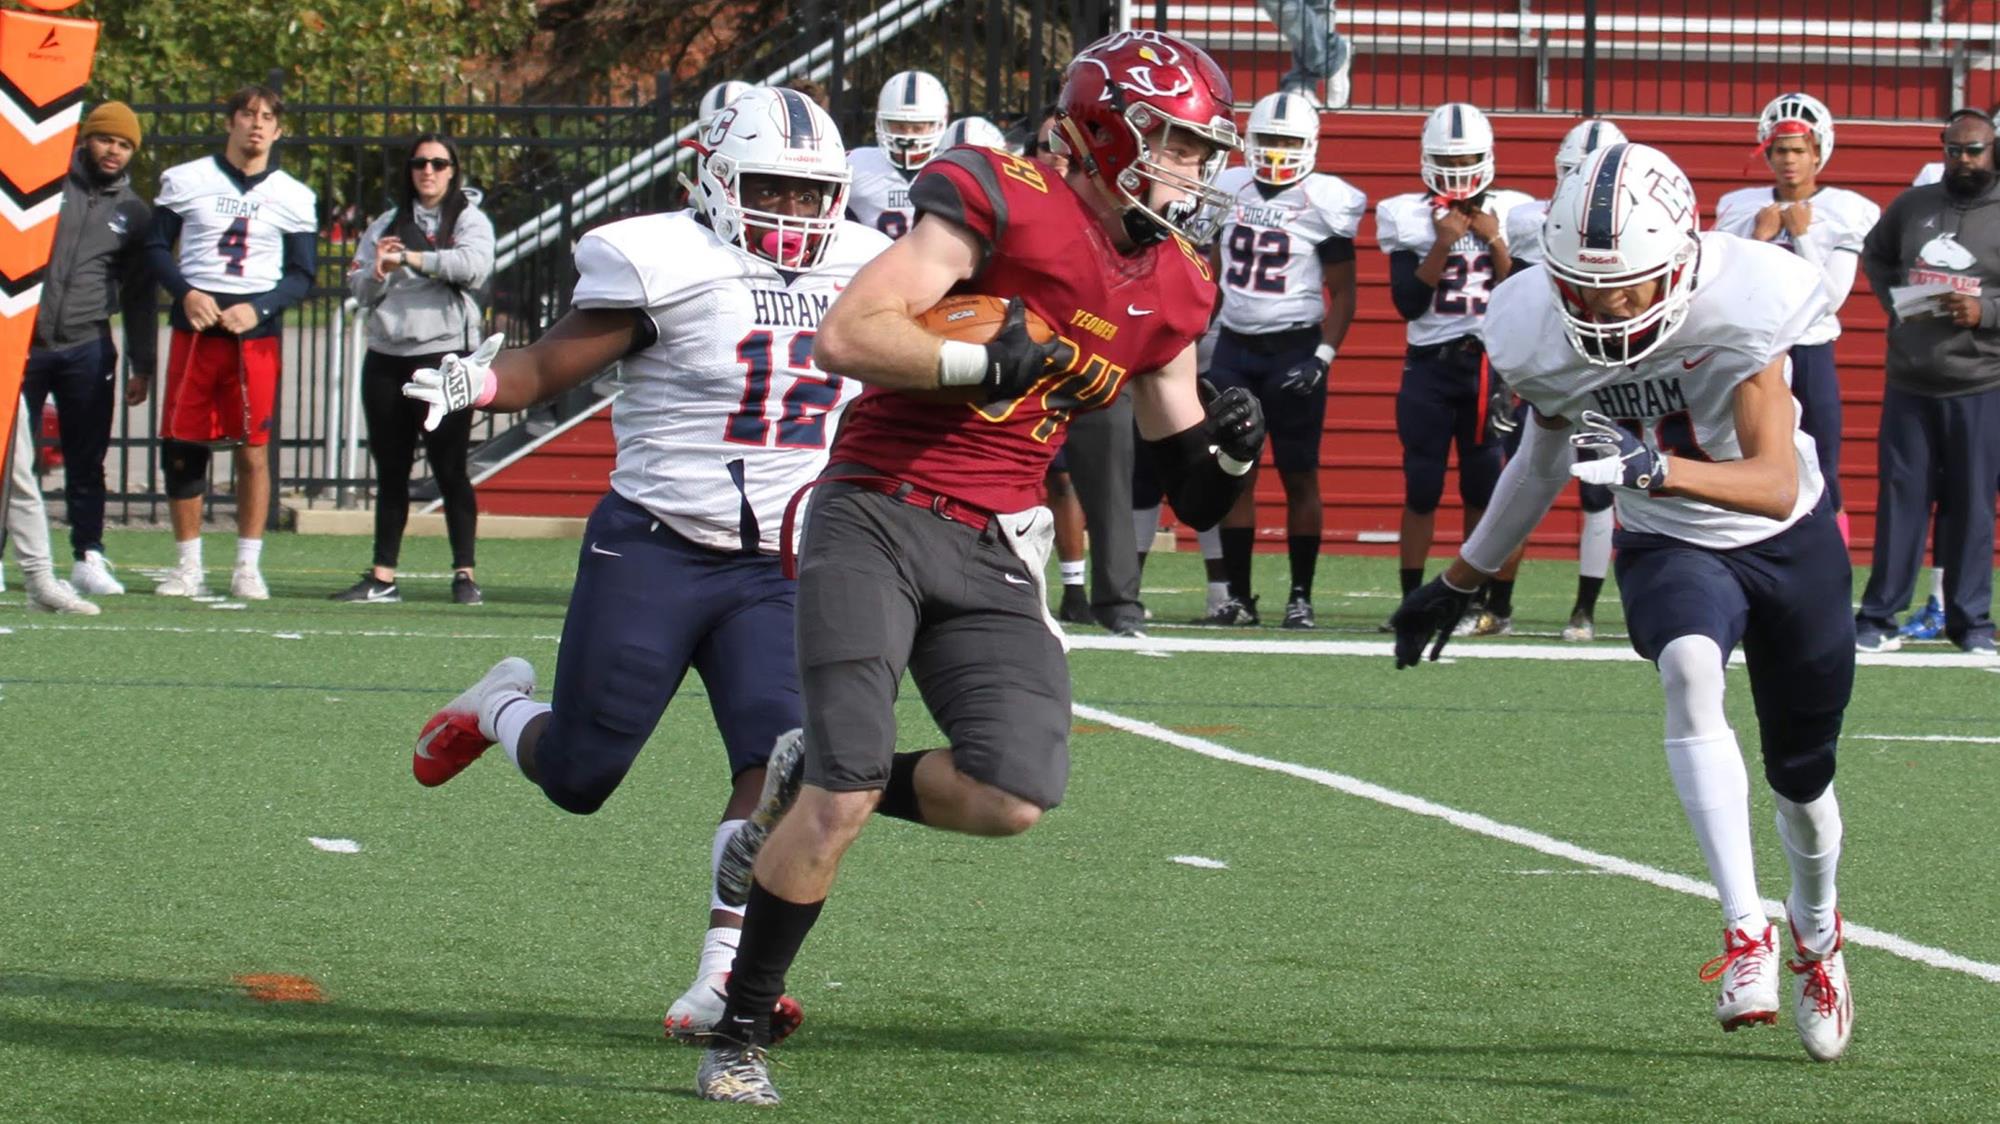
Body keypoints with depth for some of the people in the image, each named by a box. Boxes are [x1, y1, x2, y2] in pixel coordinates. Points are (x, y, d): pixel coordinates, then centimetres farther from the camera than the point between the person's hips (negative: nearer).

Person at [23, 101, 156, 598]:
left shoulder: (135, 213, 11)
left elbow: (139, 296, 15)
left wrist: (143, 366, 11)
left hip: (88, 347, 2)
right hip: (23, 339, -2)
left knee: (86, 460, 3)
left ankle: (89, 557, 9)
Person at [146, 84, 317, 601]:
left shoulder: (293, 198, 6)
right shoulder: (185, 181, 7)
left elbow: (302, 275, 6)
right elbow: (156, 248, 9)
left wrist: (257, 308, -10)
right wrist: (186, 293, -9)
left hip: (257, 331, -1)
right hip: (195, 327, 1)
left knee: (253, 451, -3)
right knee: (181, 448, 0)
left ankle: (248, 567, 5)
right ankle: (187, 567, 9)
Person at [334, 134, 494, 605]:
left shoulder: (469, 220, 3)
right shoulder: (387, 225, 16)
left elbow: (475, 265, -16)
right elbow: (359, 289, 12)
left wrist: (411, 259, -17)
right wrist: (377, 273, -10)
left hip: (444, 358, -5)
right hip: (386, 359, 5)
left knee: (450, 470, -6)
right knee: (390, 472, 7)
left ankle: (465, 574, -3)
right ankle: (382, 576, 10)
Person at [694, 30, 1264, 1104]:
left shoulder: (1171, 292, 11)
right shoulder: (1003, 203, -11)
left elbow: (1191, 494, 17)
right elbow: (844, 336, -18)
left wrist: (1224, 451, -4)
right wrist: (981, 360, -26)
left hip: (992, 554, 6)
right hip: (876, 520, -6)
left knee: (1016, 795, -13)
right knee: (848, 791, -13)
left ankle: (809, 805, 16)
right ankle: (740, 1035, 3)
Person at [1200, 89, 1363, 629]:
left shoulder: (1322, 204, -7)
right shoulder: (1228, 192, 6)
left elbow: (1343, 292, -4)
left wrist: (1322, 358, -13)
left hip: (1294, 350, -4)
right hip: (1234, 347, 4)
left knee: (1299, 477, 1)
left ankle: (1301, 597, 6)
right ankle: (1238, 595, 8)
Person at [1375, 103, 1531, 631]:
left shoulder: (1510, 215, 2)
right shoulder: (1409, 217, 0)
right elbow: (1407, 303, -6)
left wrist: (1495, 241, -12)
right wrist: (1441, 246, -14)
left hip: (1491, 364, 1)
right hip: (1428, 366, 0)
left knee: (1484, 488, 4)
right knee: (1421, 489, 0)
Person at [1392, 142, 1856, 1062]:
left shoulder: (1739, 312, -31)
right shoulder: (1542, 336, -18)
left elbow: (1776, 483, -36)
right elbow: (1545, 460, 4)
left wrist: (1659, 466, -52)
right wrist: (1461, 580, 13)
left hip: (1788, 544, -1)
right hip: (1668, 548, 1)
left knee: (1802, 778, 14)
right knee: (1689, 670, -34)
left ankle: (1815, 930, 48)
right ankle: (1746, 930, -36)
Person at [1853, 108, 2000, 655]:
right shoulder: (1912, 205, 8)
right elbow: (1874, 255, 24)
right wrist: (1892, 298, 7)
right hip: (1909, 382, 2)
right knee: (1900, 500, 3)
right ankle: (1878, 617, 6)